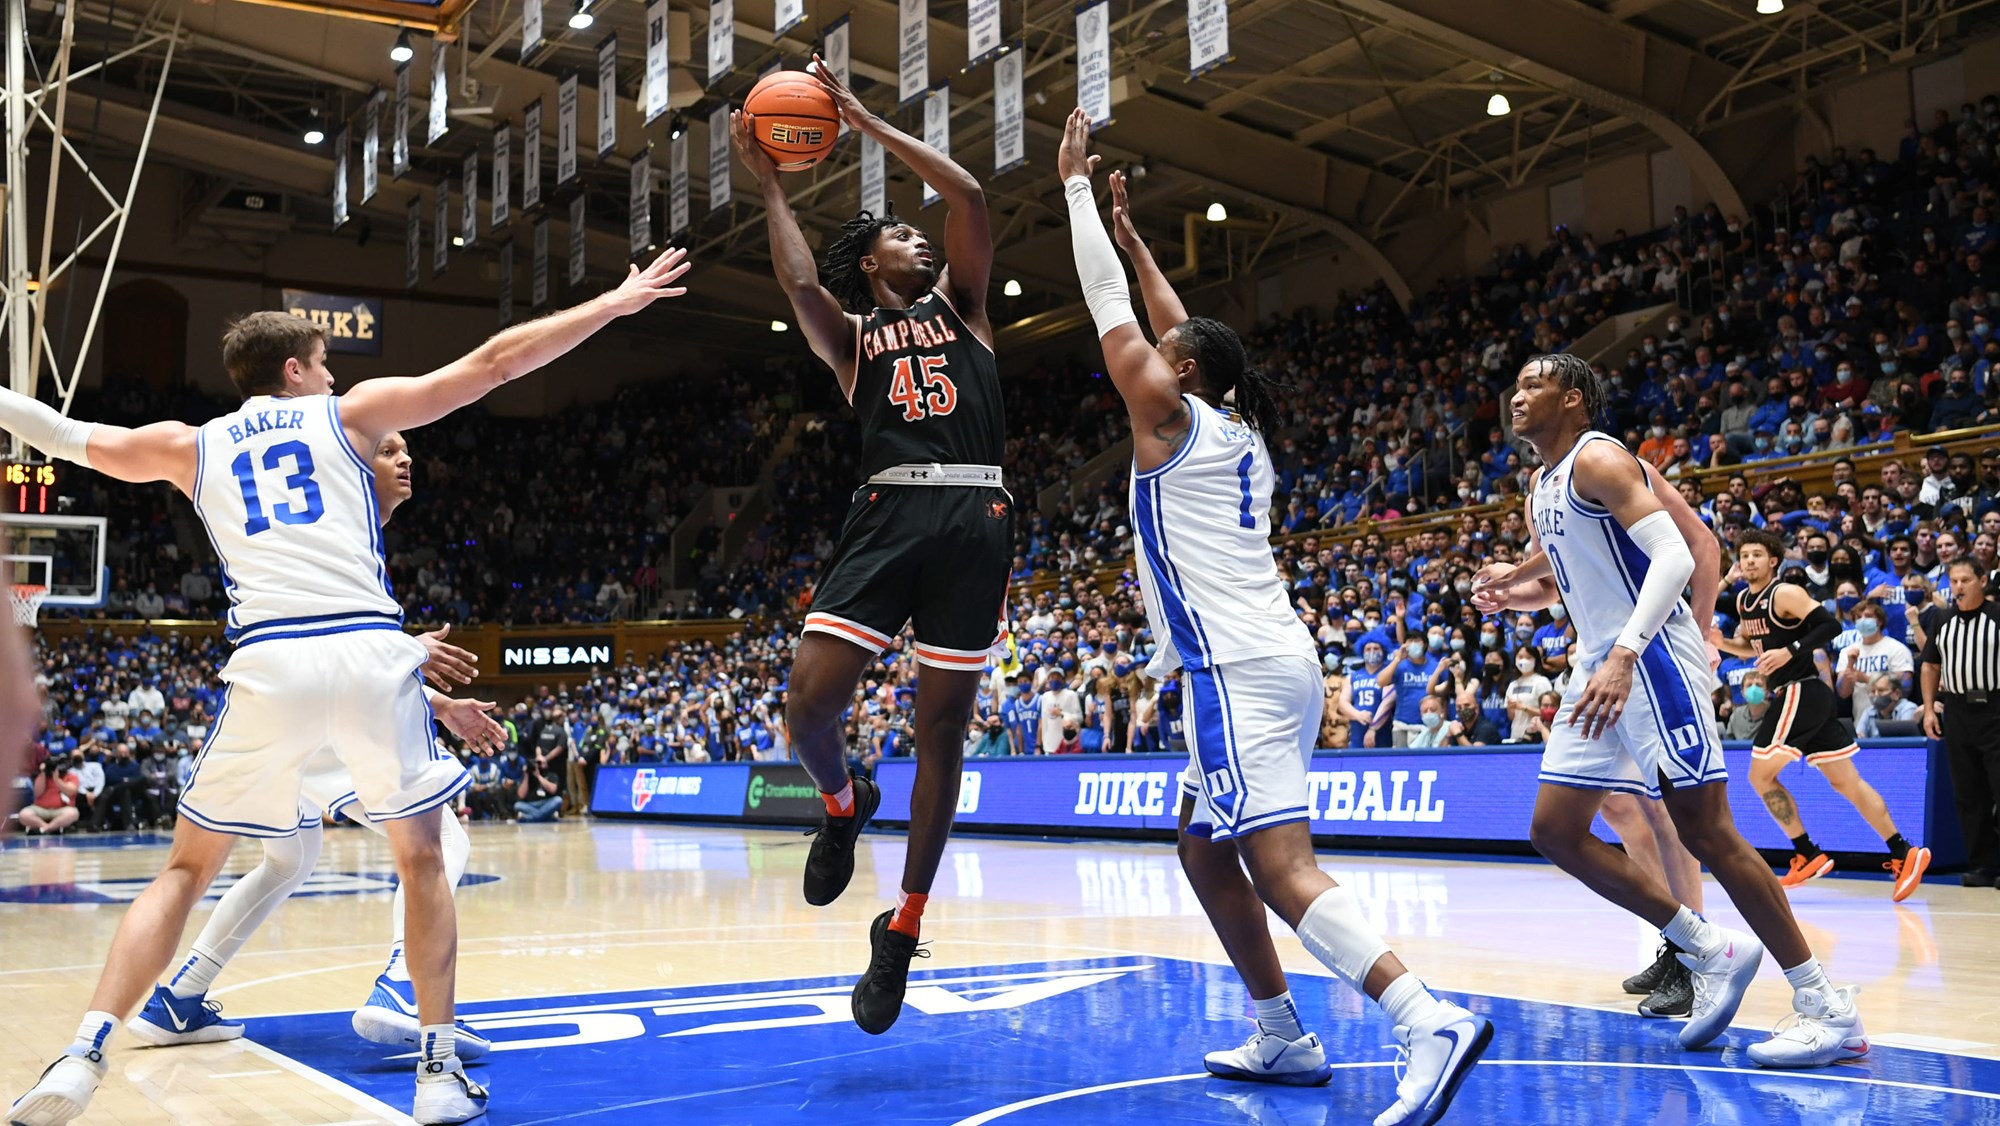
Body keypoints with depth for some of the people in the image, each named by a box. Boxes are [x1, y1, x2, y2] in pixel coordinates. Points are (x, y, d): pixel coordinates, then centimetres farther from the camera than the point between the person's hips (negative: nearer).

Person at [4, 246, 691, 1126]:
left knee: (187, 868, 18)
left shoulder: (191, 446, 22)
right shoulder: (349, 413, 17)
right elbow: (491, 364, 14)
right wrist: (615, 304, 19)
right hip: (371, 655, -1)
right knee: (421, 859, 17)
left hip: (269, 662, 1)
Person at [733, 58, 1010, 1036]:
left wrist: (863, 120, 11)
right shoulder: (849, 333, 19)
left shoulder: (958, 304, 21)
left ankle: (903, 930, 12)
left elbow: (967, 195, 8)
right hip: (889, 512, 0)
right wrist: (769, 181, 6)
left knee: (942, 728, 1)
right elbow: (798, 281, -4)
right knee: (808, 700, -16)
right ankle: (844, 806, 20)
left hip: (974, 519, 0)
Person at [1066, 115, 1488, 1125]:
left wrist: (1075, 186, 12)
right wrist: (1133, 237, 40)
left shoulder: (1169, 418, -1)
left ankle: (1429, 1023, -30)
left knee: (1280, 865, -17)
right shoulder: (1241, 431, 19)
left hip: (1237, 668, -9)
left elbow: (1111, 311, 3)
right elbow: (1184, 330, 33)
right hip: (1274, 659, 9)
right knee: (1204, 850, 18)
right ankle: (1284, 1038, 19)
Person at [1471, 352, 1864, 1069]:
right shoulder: (1540, 487, 18)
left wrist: (1623, 656, -33)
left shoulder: (1597, 459, -11)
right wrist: (1515, 587, 7)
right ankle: (1710, 952, 12)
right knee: (1555, 830, 6)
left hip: (1653, 659, -10)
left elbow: (1675, 556, -22)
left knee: (1705, 832, -10)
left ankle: (1828, 1010, -2)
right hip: (1599, 668, 10)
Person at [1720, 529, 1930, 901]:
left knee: (1761, 775, -6)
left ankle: (1808, 855, 1)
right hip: (1794, 694, 9)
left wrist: (1790, 651, -22)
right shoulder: (1743, 600, 14)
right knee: (1845, 781, 9)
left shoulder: (1785, 593, -11)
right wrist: (1722, 643, 8)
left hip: (1800, 691, -9)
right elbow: (1755, 647, 26)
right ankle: (1904, 854, 9)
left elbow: (1831, 626, -17)